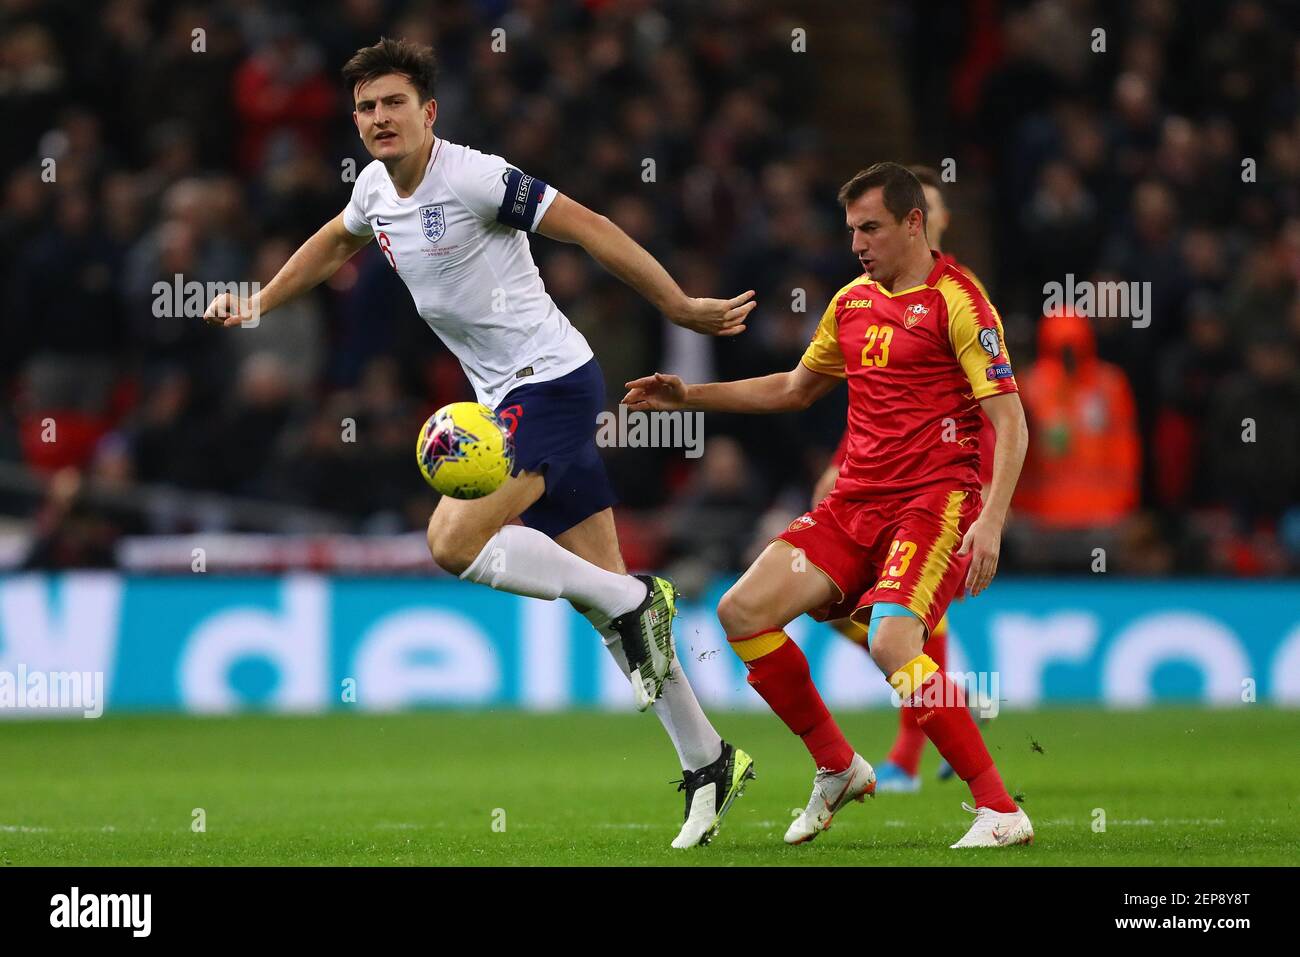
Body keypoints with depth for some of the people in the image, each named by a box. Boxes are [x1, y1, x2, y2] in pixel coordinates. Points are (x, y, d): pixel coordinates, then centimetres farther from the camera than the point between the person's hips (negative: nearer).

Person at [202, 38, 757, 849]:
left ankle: (632, 602, -10)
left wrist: (680, 307, -16)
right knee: (601, 588, 6)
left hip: (551, 380, -8)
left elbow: (587, 227, -15)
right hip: (511, 396, 8)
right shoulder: (377, 189, 10)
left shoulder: (472, 178, -16)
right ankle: (708, 762, 11)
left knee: (454, 540, -22)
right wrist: (257, 306, 35)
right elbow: (335, 242, 33)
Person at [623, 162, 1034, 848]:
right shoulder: (852, 302, 16)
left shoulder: (954, 299, -7)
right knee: (741, 611, -6)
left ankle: (1000, 811, -24)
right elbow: (794, 389, 32)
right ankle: (837, 769, 10)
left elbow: (1009, 421, -12)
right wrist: (689, 396, 24)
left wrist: (991, 523, -24)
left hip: (935, 501, -8)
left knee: (891, 643, -30)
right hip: (856, 502, 8)